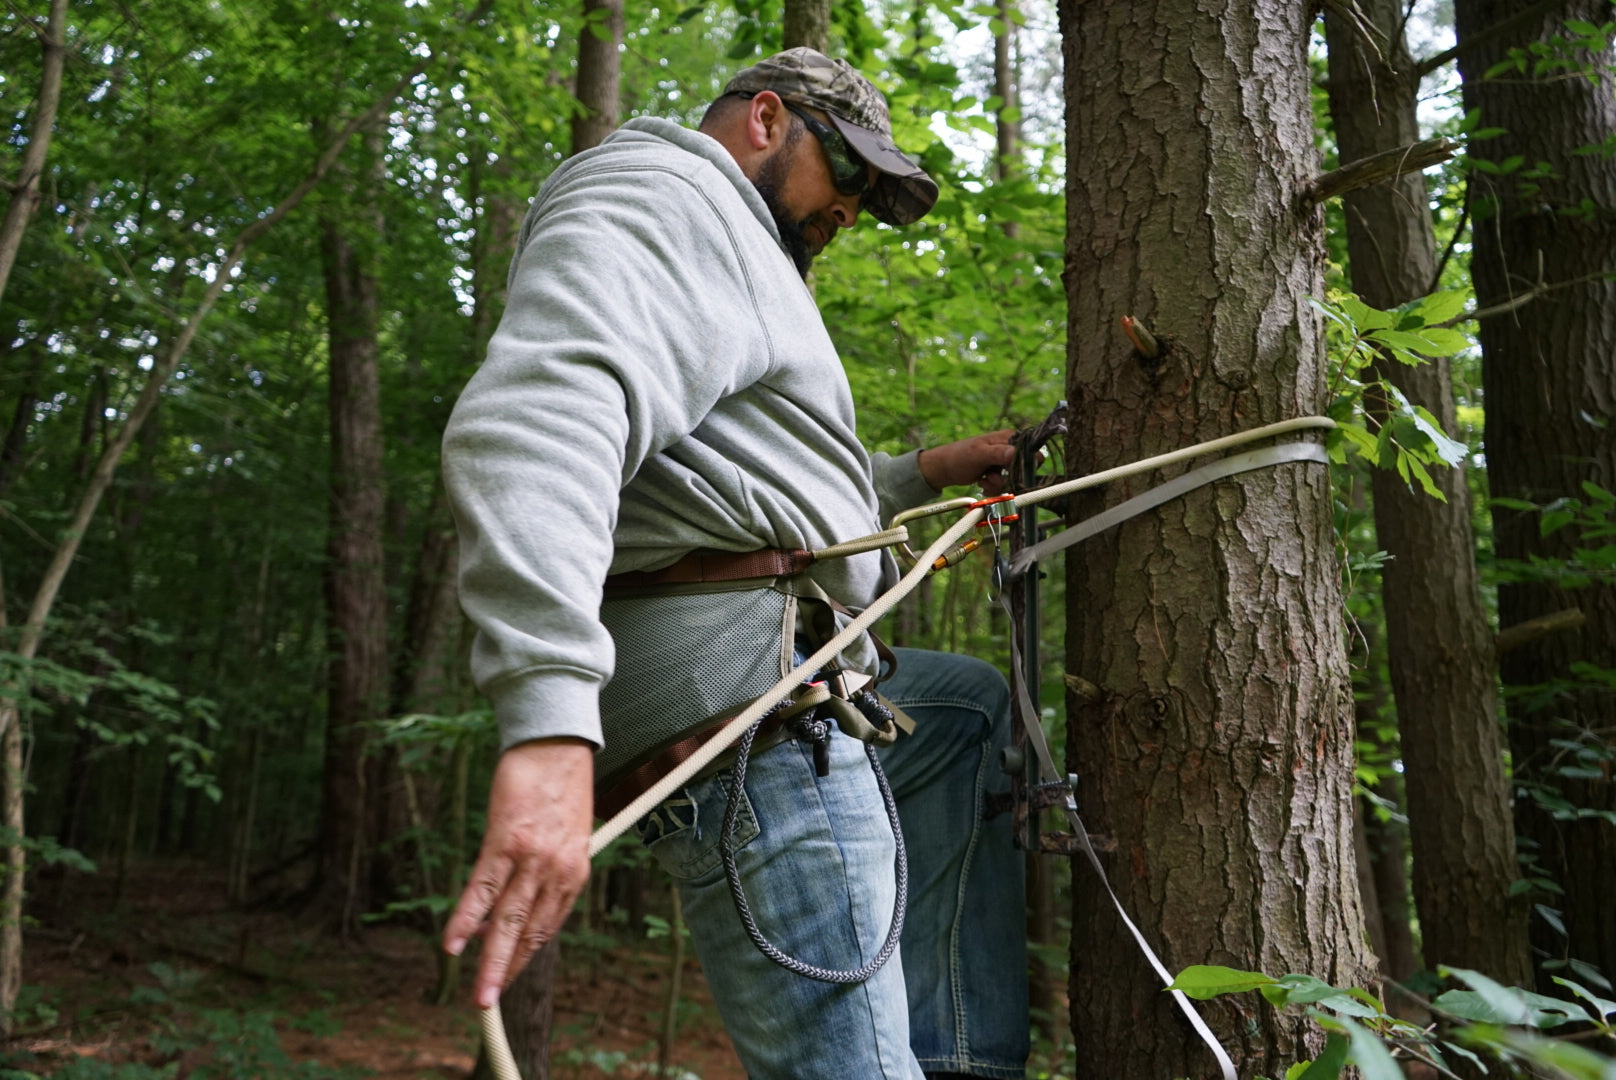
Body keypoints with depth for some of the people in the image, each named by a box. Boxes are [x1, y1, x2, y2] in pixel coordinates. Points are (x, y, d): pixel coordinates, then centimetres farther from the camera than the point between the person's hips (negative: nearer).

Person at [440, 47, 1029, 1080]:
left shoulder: (735, 253, 29)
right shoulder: (661, 194, -6)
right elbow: (534, 419, -27)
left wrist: (920, 476, 25)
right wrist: (551, 725, -38)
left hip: (781, 682, 11)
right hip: (729, 689, -11)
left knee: (970, 706, 30)